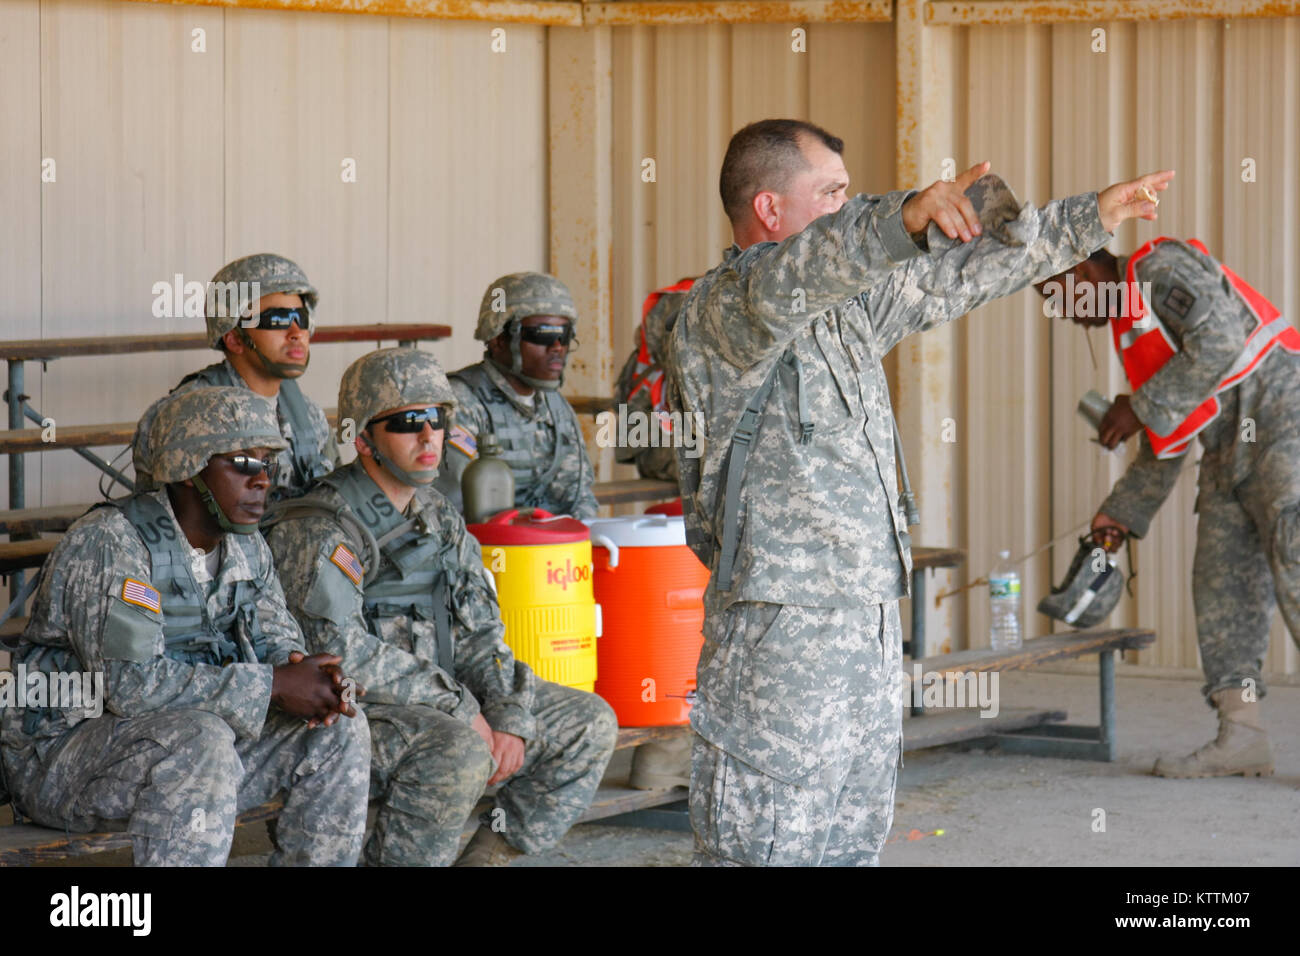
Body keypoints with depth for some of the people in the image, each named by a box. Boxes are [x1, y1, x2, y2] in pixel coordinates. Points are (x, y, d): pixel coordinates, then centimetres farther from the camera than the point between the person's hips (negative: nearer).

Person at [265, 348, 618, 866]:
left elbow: (478, 631, 13)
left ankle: (488, 857, 6)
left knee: (589, 723, 4)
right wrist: (461, 709, -19)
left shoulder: (438, 516, 13)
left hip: (440, 698, 9)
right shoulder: (322, 530, -14)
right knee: (458, 752, -37)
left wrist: (509, 718, -5)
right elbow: (343, 657, -23)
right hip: (355, 709, -9)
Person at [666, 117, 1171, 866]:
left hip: (871, 627, 9)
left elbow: (964, 275, 25)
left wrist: (1089, 220, 26)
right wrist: (905, 217, -51)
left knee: (853, 844, 12)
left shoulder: (849, 302, 15)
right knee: (762, 850, -7)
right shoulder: (721, 311, -12)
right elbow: (791, 278, -34)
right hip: (780, 638, -9)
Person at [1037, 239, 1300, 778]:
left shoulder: (1162, 267, -7)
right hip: (1230, 448, 10)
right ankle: (1240, 737, 2)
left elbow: (1221, 340, -22)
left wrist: (1142, 407, -14)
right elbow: (1163, 445, 30)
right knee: (1222, 584, 4)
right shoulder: (1132, 331, 22)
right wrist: (1124, 512, 30)